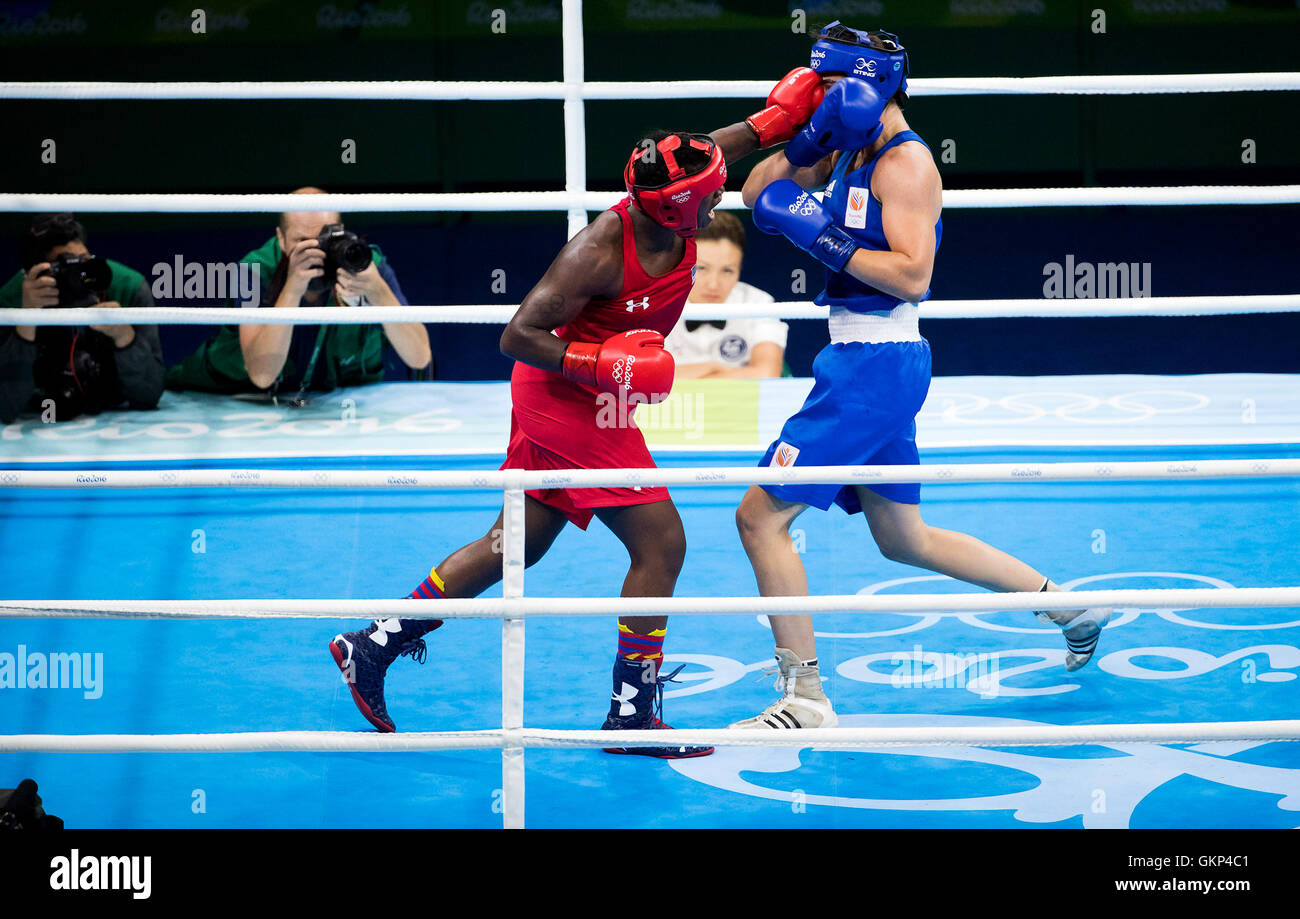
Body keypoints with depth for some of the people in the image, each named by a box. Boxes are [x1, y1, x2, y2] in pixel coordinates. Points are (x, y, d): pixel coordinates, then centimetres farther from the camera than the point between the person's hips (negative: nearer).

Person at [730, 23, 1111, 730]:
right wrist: (811, 135, -2)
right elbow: (757, 194, 12)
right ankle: (1071, 606, 27)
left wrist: (819, 237, -22)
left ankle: (805, 699, -6)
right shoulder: (850, 151, 13)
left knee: (760, 517, -10)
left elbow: (912, 274, -22)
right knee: (906, 541, 19)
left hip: (875, 366, -10)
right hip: (863, 361, 10)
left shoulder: (906, 162, -13)